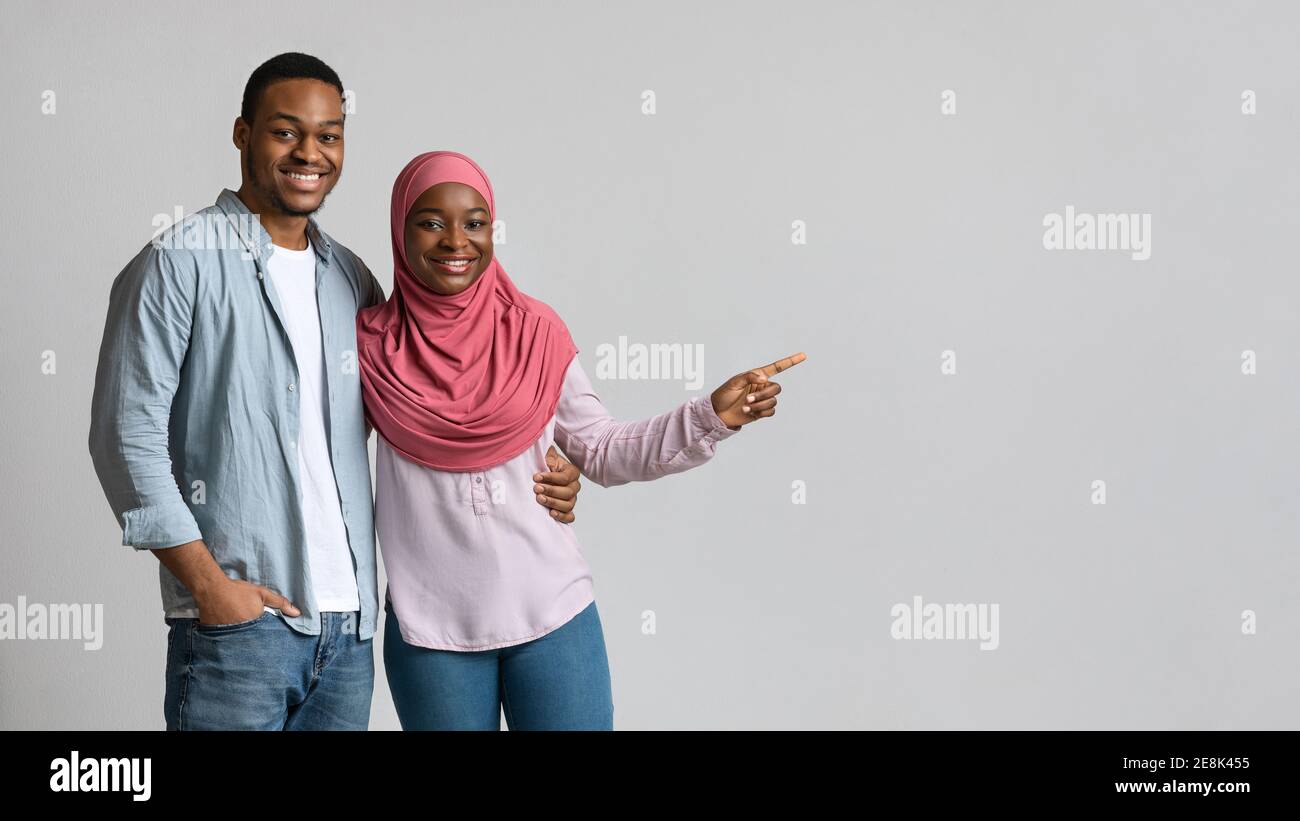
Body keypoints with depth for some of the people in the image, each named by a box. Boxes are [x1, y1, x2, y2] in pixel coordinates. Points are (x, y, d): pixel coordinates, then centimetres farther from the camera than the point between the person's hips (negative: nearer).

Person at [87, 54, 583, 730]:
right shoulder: (181, 263, -3)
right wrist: (209, 585, -13)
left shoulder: (350, 277, 14)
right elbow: (127, 434, -8)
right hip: (236, 624, -5)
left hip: (349, 625, 6)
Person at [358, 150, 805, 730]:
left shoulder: (535, 332, -1)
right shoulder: (370, 344, -4)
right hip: (428, 625, 0)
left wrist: (711, 417, -6)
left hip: (554, 615, 1)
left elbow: (604, 453, 3)